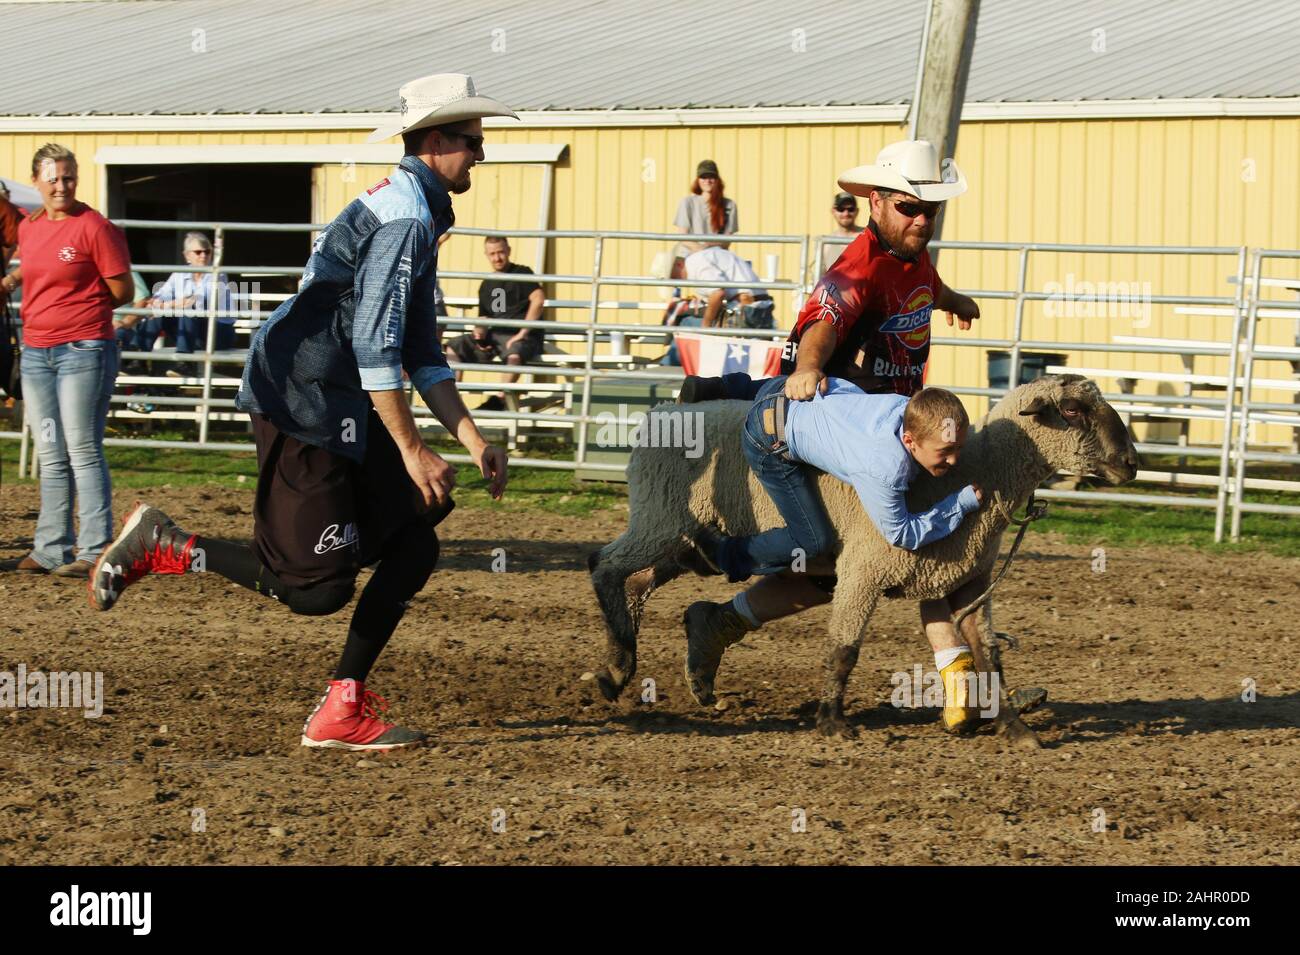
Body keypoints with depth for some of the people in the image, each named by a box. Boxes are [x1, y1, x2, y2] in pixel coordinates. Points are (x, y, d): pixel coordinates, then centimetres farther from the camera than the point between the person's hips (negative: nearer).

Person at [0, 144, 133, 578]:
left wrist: (83, 312, -1)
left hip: (83, 350, -7)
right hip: (36, 352, 7)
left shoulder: (94, 227, -11)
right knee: (50, 457, 12)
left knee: (83, 450, -6)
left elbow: (123, 291, -8)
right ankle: (50, 550, 18)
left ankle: (96, 551, -2)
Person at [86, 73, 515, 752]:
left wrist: (473, 442, 16)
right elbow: (374, 345, -21)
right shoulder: (404, 217, -16)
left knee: (414, 544, 7)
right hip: (301, 408, -11)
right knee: (318, 587, -12)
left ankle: (345, 709, 9)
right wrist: (412, 452, -19)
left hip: (346, 414, 11)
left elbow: (421, 353, 21)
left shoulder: (418, 216, 18)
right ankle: (164, 546, 0)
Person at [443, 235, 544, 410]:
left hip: (521, 337, -7)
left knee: (514, 354, -42)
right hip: (494, 334, 7)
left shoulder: (522, 273, 0)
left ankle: (500, 399, -45)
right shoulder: (486, 286, 19)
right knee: (454, 346, -9)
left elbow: (538, 299, -16)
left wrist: (523, 333, -19)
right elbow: (484, 318, 22)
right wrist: (480, 332, -4)